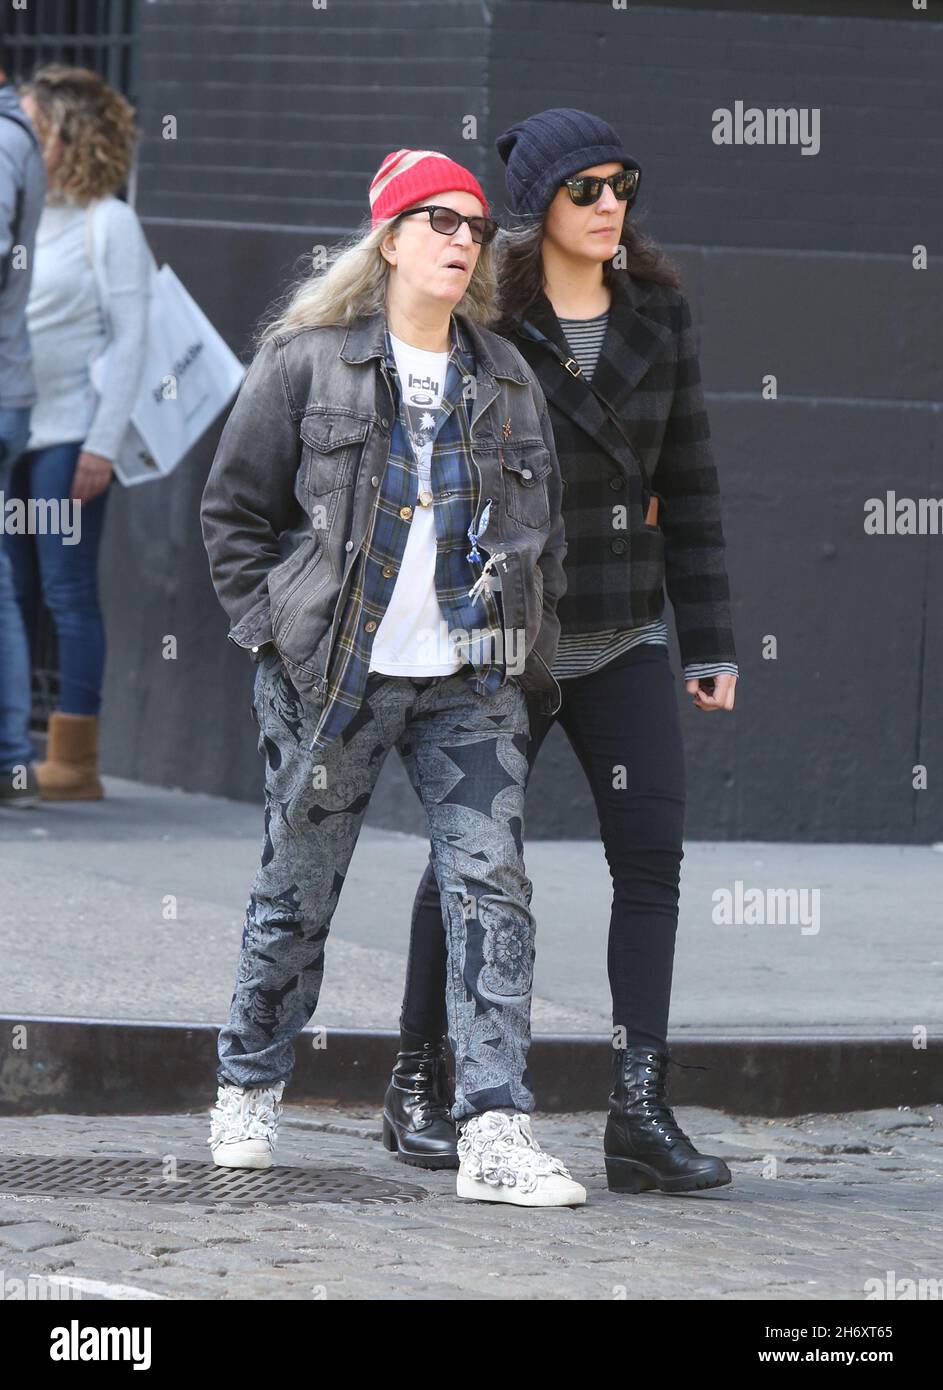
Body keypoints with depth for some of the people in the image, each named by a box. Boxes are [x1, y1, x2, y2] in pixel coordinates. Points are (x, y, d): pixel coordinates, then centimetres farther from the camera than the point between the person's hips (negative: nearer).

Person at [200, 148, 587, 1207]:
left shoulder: (506, 379, 12)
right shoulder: (306, 362, 0)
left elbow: (543, 528, 18)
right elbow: (234, 509, 4)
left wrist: (534, 662, 9)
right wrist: (271, 629, -4)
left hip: (470, 682, 3)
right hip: (331, 676, -3)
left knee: (490, 886, -9)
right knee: (298, 889, 7)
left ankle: (495, 1137, -13)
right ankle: (248, 1090, 28)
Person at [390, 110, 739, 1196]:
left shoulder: (657, 314, 3)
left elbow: (688, 483, 7)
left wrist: (711, 641, 4)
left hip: (627, 636, 4)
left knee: (652, 858, -8)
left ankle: (640, 1110, -9)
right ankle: (418, 1081, 25)